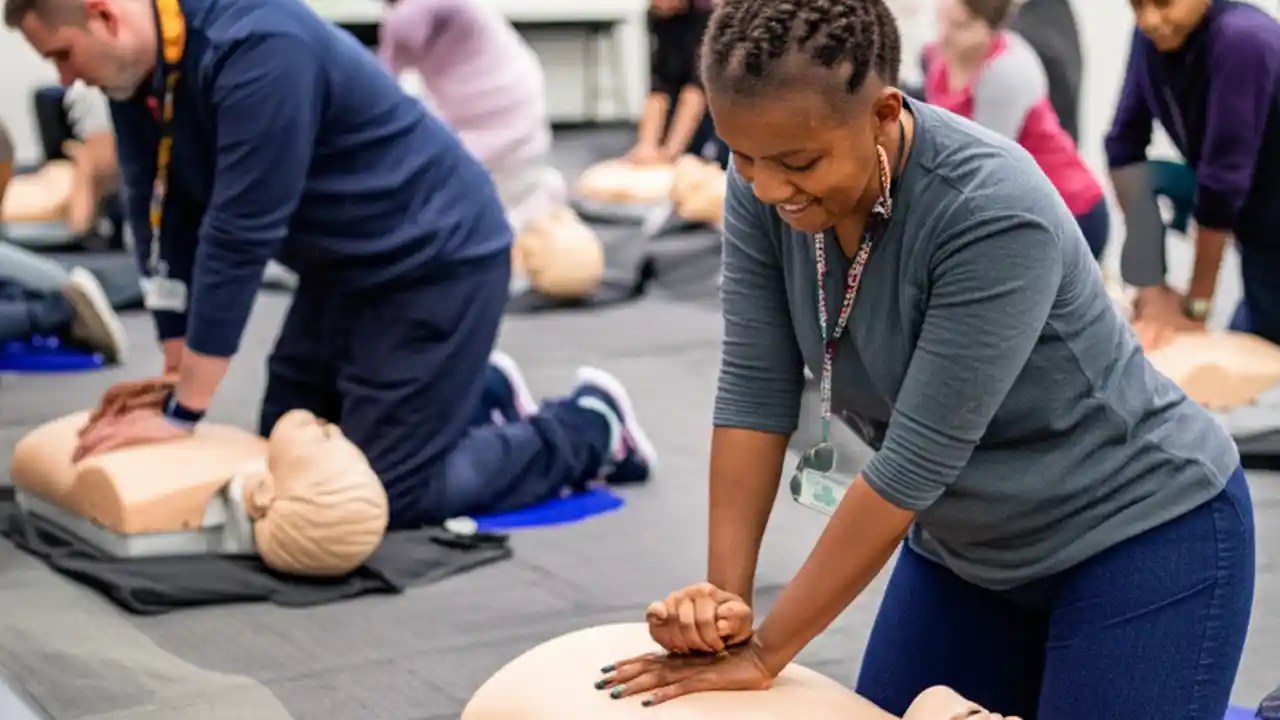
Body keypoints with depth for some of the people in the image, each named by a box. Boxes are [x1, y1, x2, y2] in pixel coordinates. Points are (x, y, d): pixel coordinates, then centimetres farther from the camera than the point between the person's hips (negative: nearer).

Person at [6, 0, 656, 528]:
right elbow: (162, 219, 2)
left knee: (388, 492, -9)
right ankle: (466, 392, 30)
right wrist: (176, 371, -2)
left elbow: (238, 236, -30)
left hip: (437, 259, -9)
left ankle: (592, 426, 11)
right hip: (340, 266, 9)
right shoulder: (135, 68, -4)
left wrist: (184, 412, -25)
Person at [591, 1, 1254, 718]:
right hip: (968, 545, 6)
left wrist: (764, 653, -24)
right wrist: (726, 594, -15)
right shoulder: (766, 186, -14)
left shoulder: (995, 215, -32)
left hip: (1140, 532, -6)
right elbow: (755, 388, -10)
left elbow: (913, 464, -29)